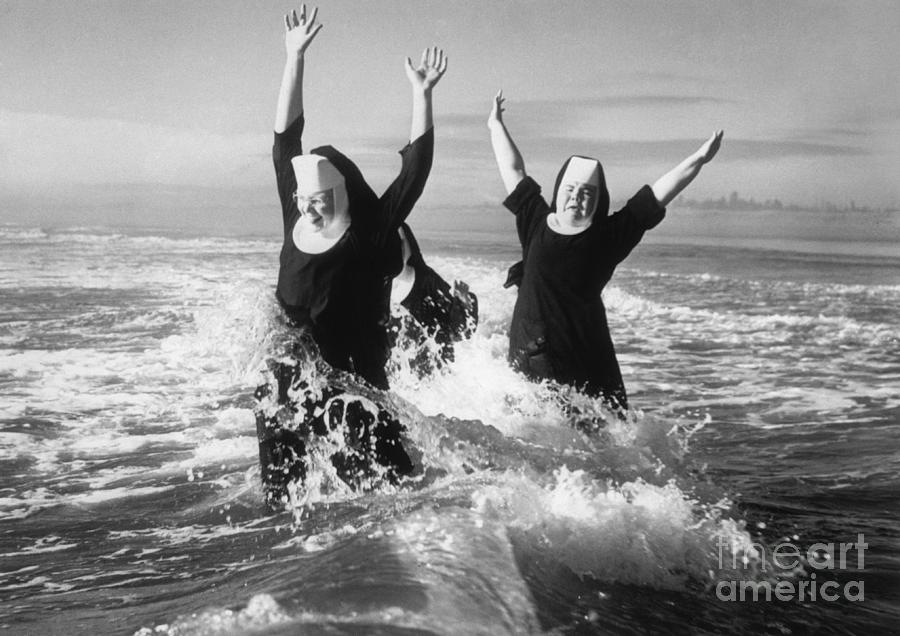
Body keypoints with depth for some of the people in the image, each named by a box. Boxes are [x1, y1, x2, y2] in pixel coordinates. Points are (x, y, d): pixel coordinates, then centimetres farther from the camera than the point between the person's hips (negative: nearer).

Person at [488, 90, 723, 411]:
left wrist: (698, 160, -4)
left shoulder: (609, 235, 1)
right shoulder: (535, 223, 6)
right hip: (529, 352, 1)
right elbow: (514, 170, 18)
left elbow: (657, 194, 1)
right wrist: (496, 126, 29)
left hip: (587, 357, -1)